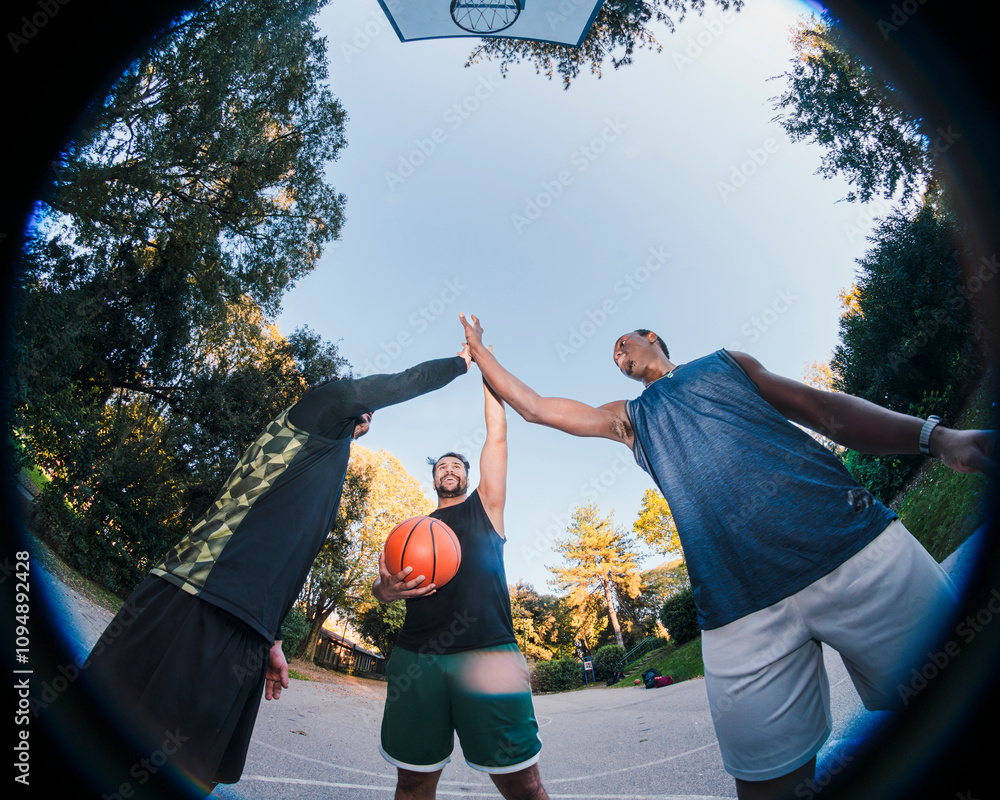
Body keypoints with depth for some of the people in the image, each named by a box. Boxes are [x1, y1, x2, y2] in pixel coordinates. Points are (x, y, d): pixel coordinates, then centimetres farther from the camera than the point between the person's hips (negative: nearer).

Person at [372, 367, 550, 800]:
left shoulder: (485, 507, 15)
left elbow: (497, 433, 11)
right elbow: (381, 585, 18)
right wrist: (385, 588, -8)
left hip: (488, 653, -2)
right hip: (416, 656, 3)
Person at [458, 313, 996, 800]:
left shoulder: (726, 363, 23)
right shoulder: (627, 418, 26)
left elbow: (825, 408, 15)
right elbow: (532, 406, 28)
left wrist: (935, 435, -1)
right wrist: (479, 350, 31)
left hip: (856, 547, 0)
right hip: (740, 607, 1)